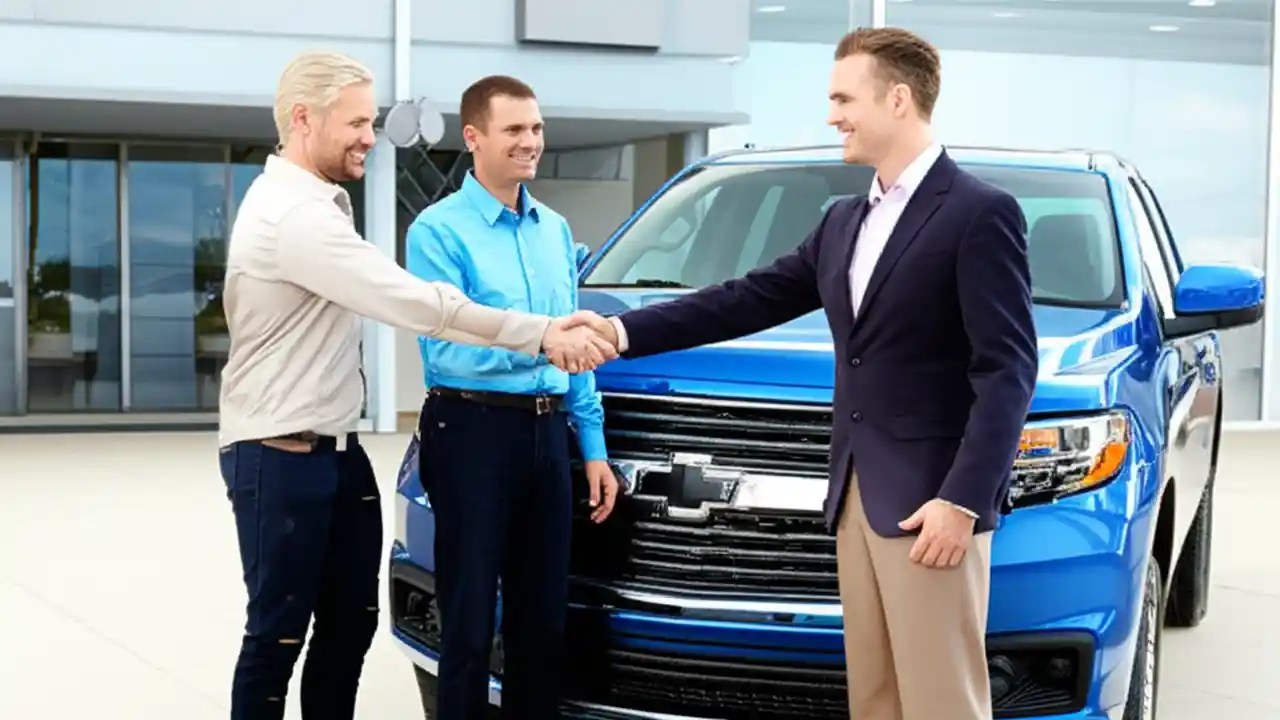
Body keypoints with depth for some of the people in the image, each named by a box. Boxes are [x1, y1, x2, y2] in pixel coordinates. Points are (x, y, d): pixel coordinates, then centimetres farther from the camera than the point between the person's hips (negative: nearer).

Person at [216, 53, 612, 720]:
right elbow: (414, 303, -27)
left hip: (335, 448, 10)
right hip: (280, 456, -10)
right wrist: (540, 334, -25)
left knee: (350, 620, 13)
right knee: (279, 631, -1)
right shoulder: (291, 214, -22)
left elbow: (393, 299, 11)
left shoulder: (313, 204, 14)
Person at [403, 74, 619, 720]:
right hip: (473, 432, -6)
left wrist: (593, 445, 11)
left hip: (547, 433, 6)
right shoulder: (439, 229, -8)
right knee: (469, 622, 0)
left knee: (543, 618, 12)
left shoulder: (555, 230, 13)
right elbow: (448, 348, -18)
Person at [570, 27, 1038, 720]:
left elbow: (1007, 371, -15)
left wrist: (963, 500, -22)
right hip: (857, 496, 8)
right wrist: (623, 331, 7)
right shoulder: (843, 221, 17)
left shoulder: (980, 213, -9)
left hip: (931, 500, -8)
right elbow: (752, 299, 15)